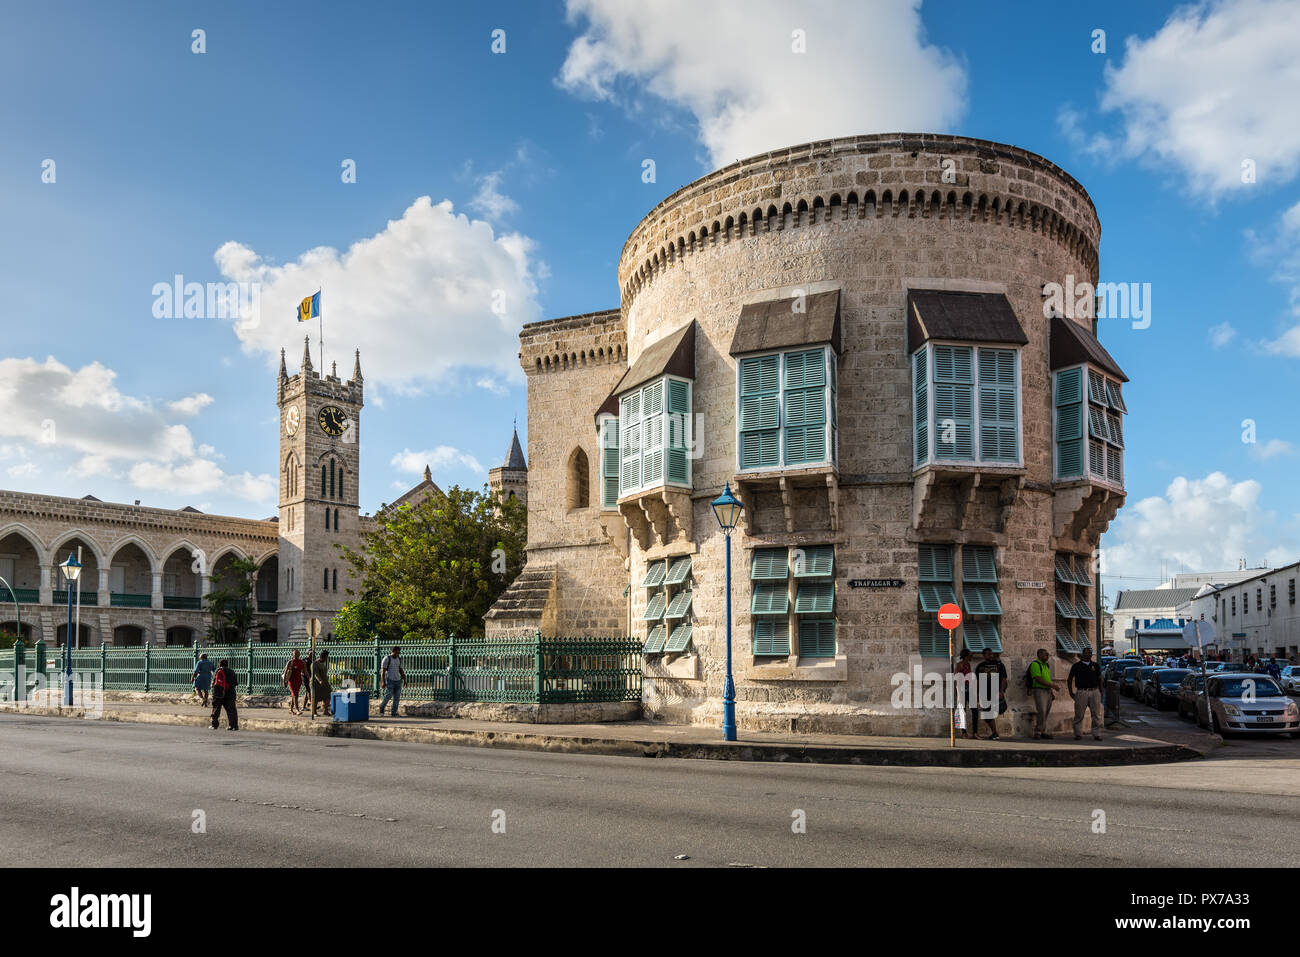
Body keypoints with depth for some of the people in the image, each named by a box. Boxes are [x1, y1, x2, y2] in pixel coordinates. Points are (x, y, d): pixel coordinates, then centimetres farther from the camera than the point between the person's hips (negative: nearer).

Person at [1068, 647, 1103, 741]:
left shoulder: (1095, 665, 12)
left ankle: (1097, 734, 7)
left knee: (1097, 714, 0)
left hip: (1094, 691, 2)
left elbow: (1099, 678, 20)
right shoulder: (1077, 665, 4)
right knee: (1079, 715, -1)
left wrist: (1100, 691, 11)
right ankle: (1078, 734, 7)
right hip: (1081, 692, -2)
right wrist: (1070, 692, 0)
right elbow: (1069, 679, 7)